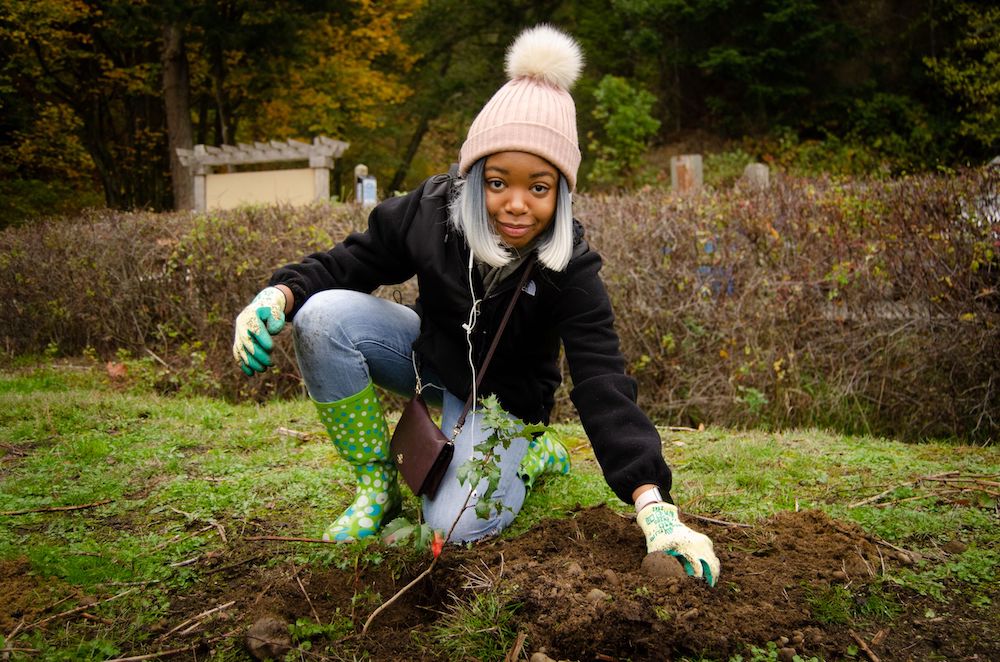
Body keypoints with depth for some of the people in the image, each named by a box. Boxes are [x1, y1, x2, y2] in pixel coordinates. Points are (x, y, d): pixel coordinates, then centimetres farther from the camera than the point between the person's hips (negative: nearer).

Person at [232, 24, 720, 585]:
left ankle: (535, 454, 9)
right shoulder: (432, 209, -21)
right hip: (431, 358, 3)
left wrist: (653, 504, -45)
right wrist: (279, 296, -30)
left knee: (457, 527, -25)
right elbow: (352, 262, -8)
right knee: (323, 318, -25)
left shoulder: (569, 268, -28)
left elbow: (604, 384, -34)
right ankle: (378, 483, -7)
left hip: (504, 397, -3)